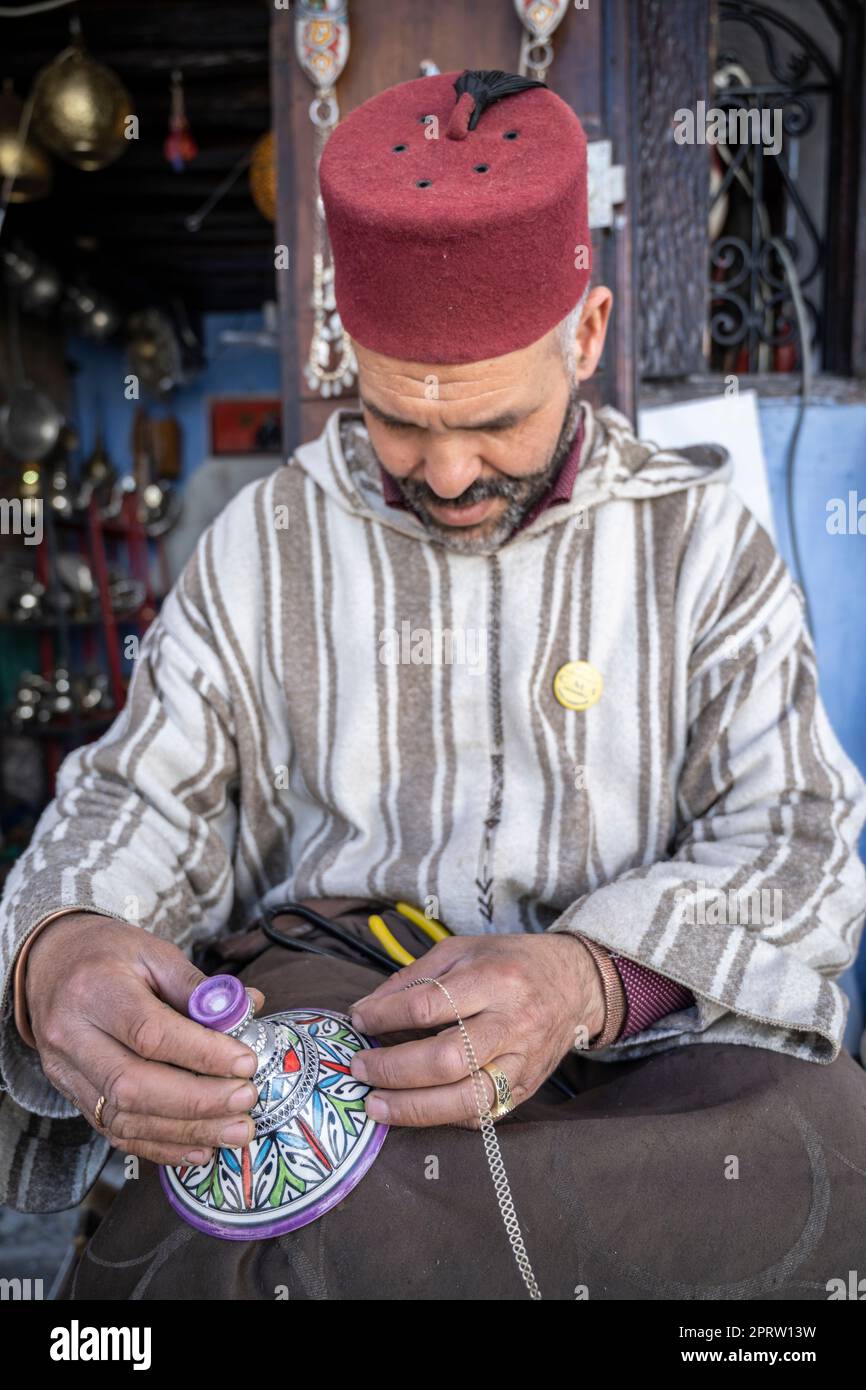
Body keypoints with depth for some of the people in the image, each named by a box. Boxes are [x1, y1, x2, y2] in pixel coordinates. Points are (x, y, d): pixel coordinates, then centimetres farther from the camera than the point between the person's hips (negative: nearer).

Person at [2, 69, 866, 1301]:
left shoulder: (703, 541, 4)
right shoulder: (265, 544, 7)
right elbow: (138, 803, 4)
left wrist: (593, 983, -24)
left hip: (643, 1050, 2)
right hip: (295, 1046, -1)